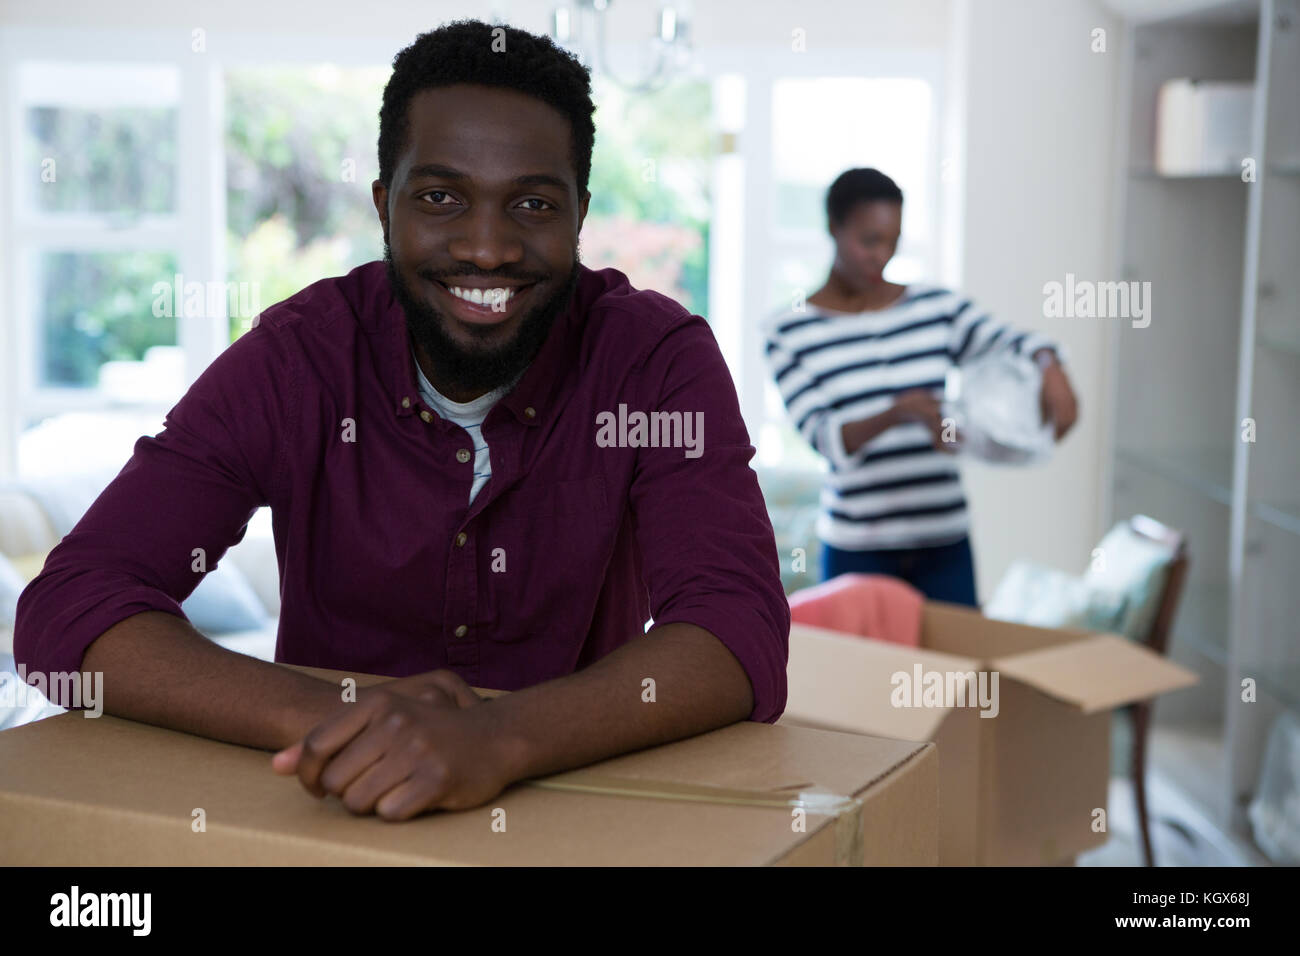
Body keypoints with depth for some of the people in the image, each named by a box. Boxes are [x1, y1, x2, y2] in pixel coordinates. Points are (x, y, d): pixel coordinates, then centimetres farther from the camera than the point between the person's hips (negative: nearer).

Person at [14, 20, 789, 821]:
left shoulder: (657, 359, -11)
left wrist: (496, 740, -38)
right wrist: (324, 719, -31)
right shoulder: (294, 360, -9)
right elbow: (67, 608, -16)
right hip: (332, 817, 2)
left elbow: (744, 640, -22)